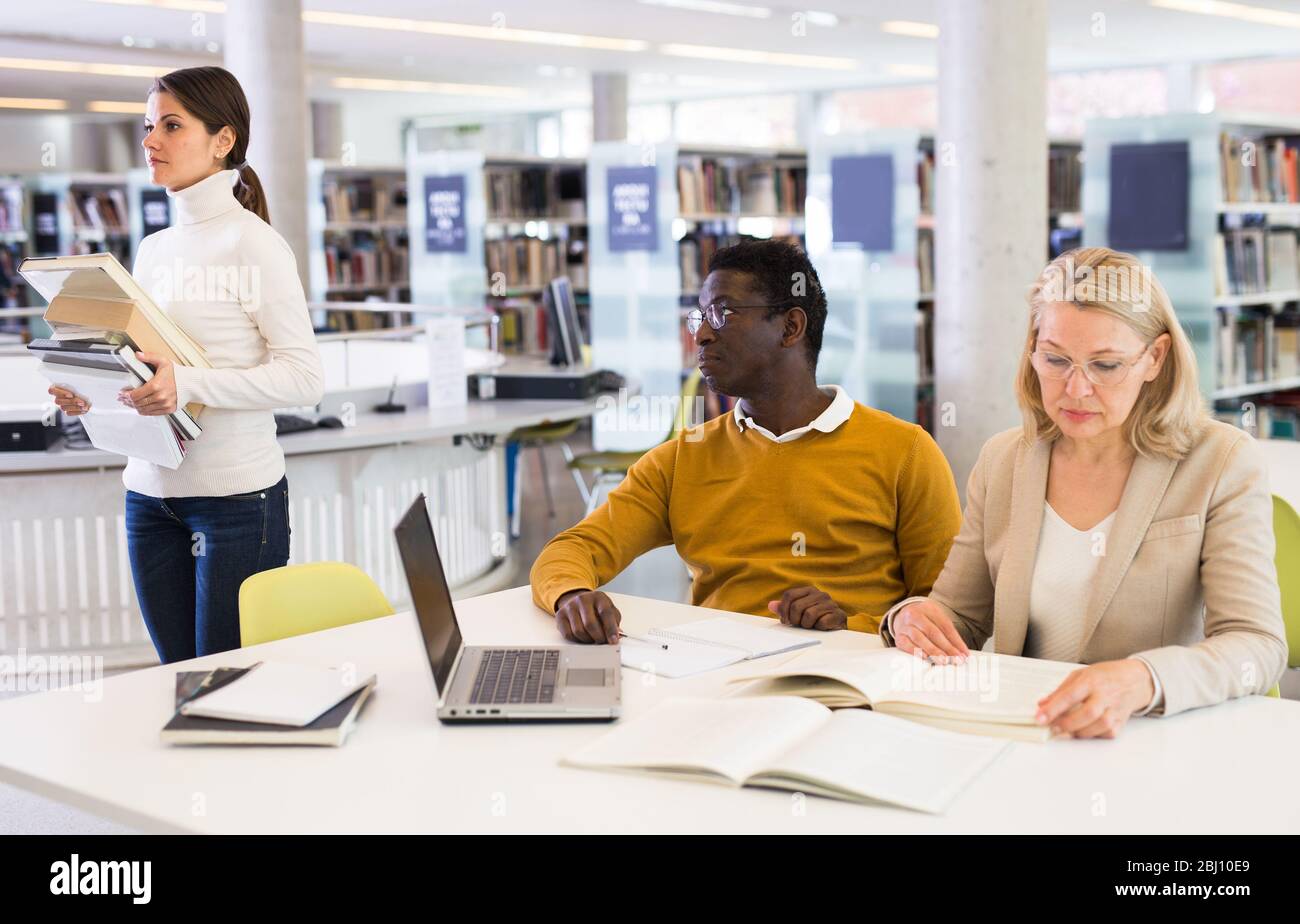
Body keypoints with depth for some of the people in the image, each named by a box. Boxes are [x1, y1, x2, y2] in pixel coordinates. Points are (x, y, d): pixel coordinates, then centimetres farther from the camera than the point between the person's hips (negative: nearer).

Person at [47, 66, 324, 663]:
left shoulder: (254, 243, -8)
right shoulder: (153, 250, 13)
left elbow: (305, 377, -15)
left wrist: (188, 385, -25)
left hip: (236, 495, -7)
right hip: (150, 493, 7)